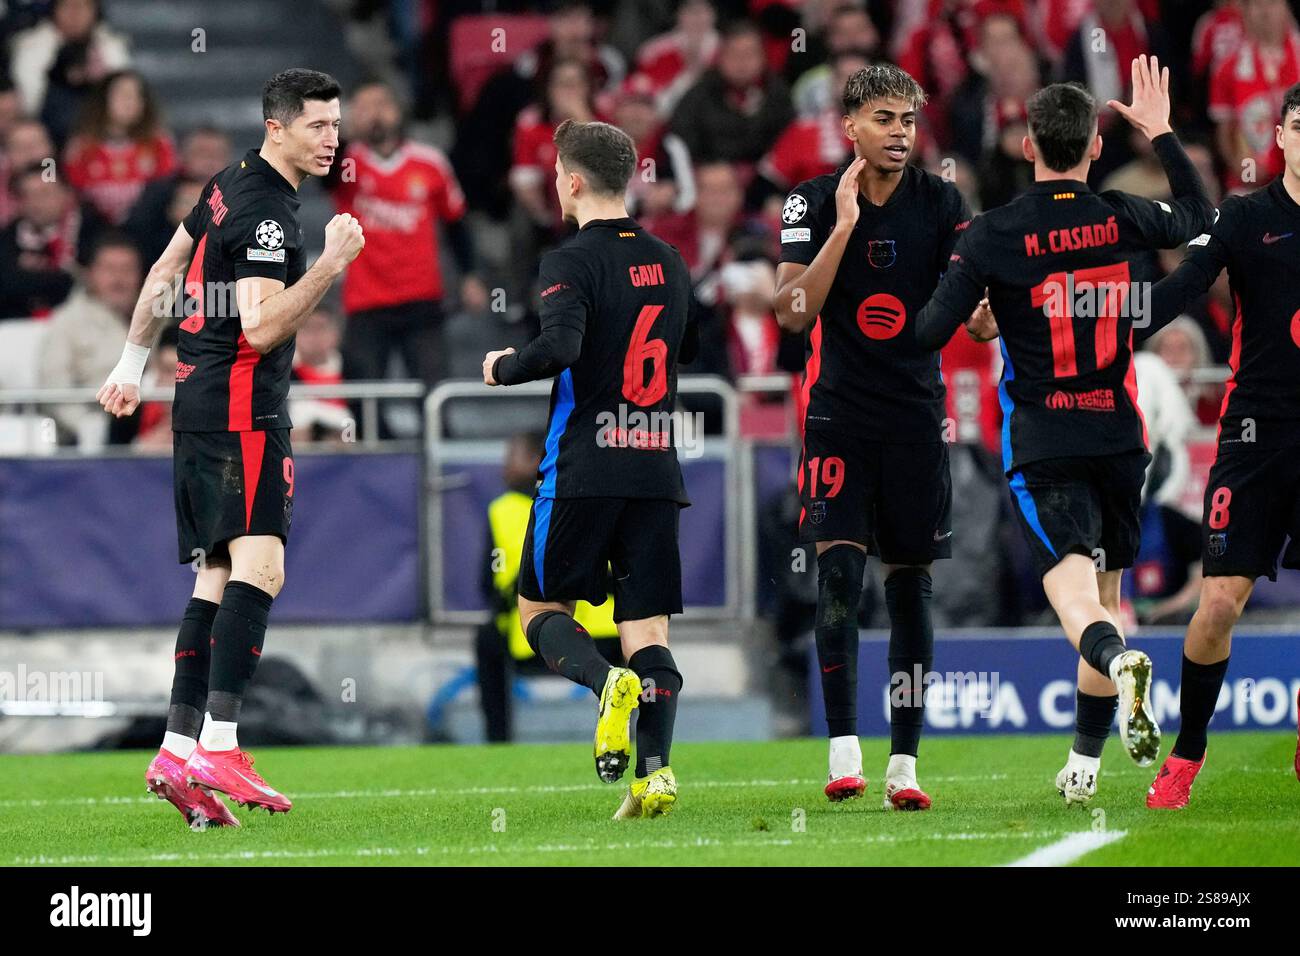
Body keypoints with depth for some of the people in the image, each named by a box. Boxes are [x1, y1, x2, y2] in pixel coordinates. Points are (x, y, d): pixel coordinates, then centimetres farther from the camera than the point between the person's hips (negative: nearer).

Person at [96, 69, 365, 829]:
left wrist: (132, 364, 34)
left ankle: (178, 752, 5)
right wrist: (333, 265, -25)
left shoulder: (233, 185, 16)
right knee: (258, 567, -20)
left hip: (201, 400, 11)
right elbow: (261, 328, -22)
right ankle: (219, 747, -31)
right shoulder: (267, 213, -14)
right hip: (241, 409, -11)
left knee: (216, 579, 9)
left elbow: (164, 272, 26)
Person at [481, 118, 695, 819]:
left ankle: (607, 683, -21)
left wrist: (504, 366, -7)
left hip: (583, 468, -5)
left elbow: (561, 346, -25)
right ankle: (655, 772, -11)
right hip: (656, 469, 5)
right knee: (646, 626, 4)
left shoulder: (572, 262, -10)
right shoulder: (668, 262, 11)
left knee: (540, 609, 8)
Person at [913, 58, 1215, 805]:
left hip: (1043, 445, -3)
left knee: (1073, 587, -15)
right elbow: (1200, 216, 22)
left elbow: (929, 334, -9)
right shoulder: (1121, 219, 0)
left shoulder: (993, 236, -8)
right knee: (1106, 591, 15)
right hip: (1119, 436, 3)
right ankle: (1085, 765, 20)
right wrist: (1162, 132, 30)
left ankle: (1120, 662, -49)